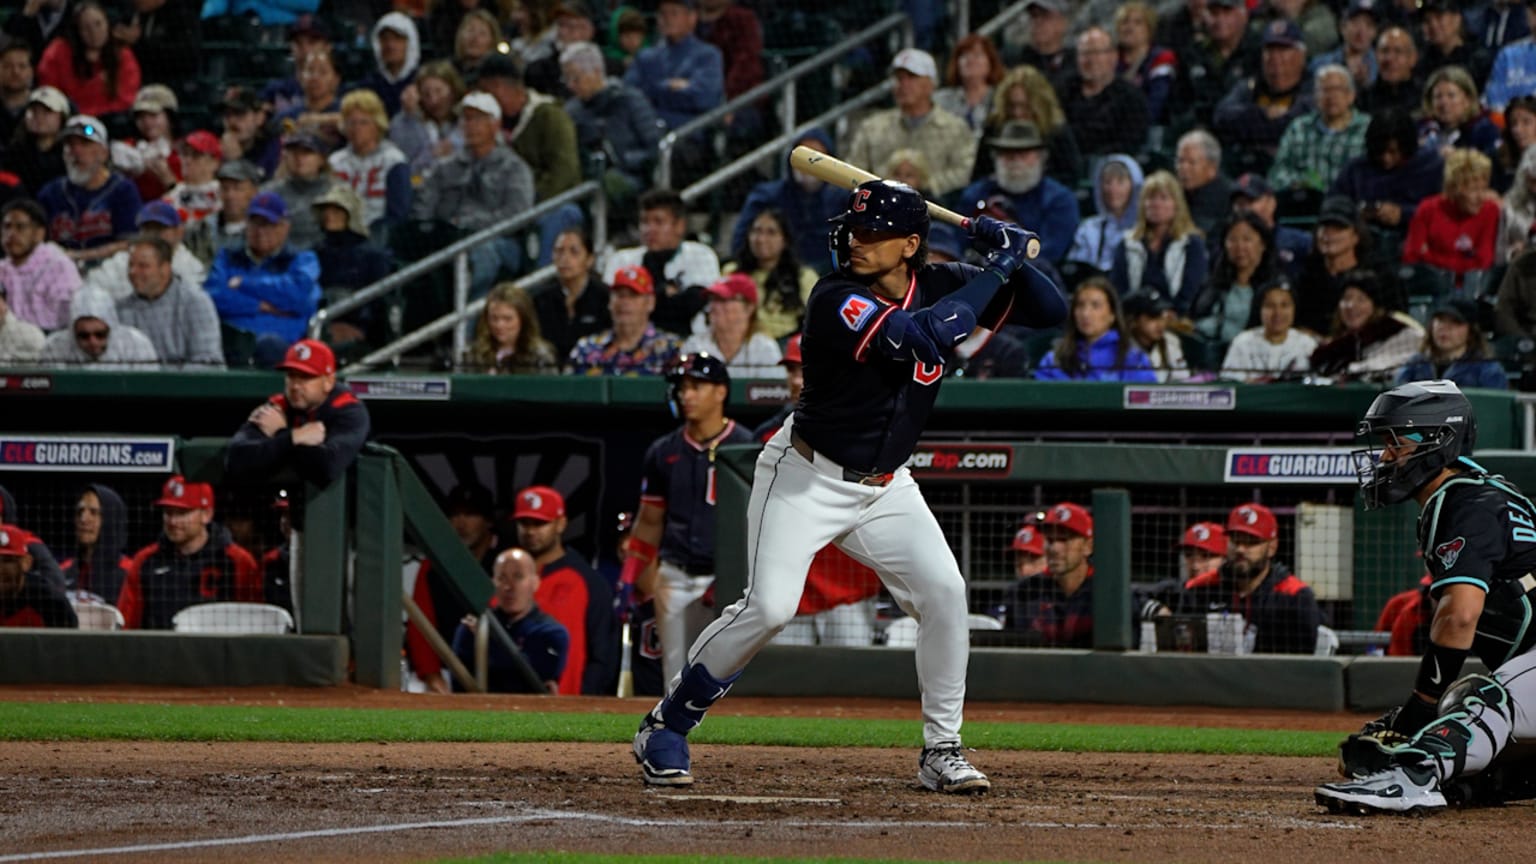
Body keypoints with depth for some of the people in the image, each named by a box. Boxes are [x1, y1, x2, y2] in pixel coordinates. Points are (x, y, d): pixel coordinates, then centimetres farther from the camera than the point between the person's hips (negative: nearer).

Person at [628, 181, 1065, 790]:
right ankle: (665, 726, 0)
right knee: (769, 606, -17)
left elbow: (1050, 310, 1)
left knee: (943, 591, -13)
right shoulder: (836, 301, -23)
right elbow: (928, 335, -36)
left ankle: (941, 751, -1)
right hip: (806, 477, -5)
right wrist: (998, 267, -27)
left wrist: (1011, 256, -17)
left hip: (886, 487, 5)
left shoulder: (940, 287, -3)